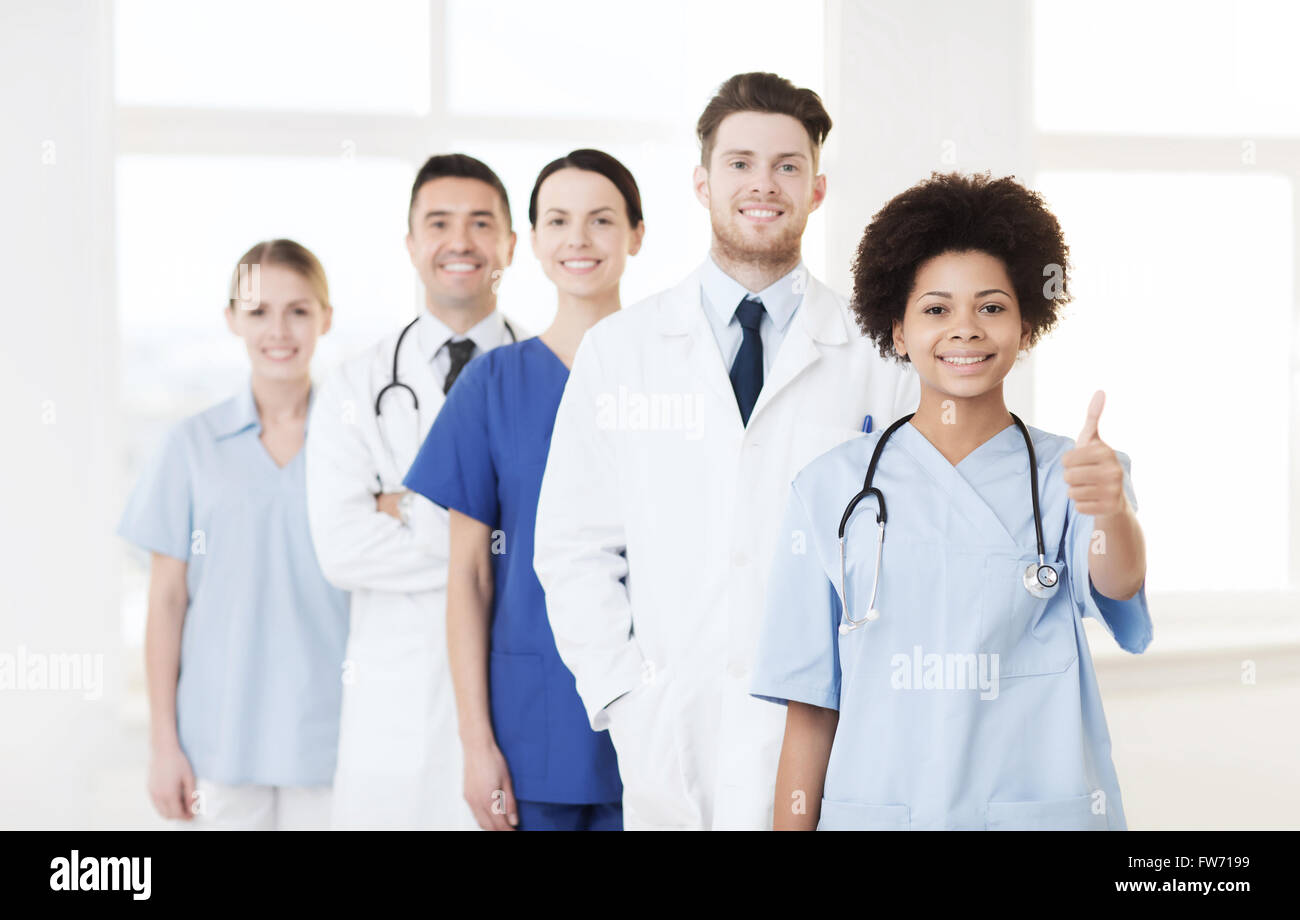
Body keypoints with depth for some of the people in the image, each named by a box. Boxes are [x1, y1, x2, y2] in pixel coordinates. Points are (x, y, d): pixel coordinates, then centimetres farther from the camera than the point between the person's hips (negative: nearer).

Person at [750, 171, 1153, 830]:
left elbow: (1118, 583, -22)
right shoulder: (831, 487, 2)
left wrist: (1112, 509, -42)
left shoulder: (1064, 477, 0)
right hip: (875, 807, 0)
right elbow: (811, 706, 1)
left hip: (1043, 808, 0)